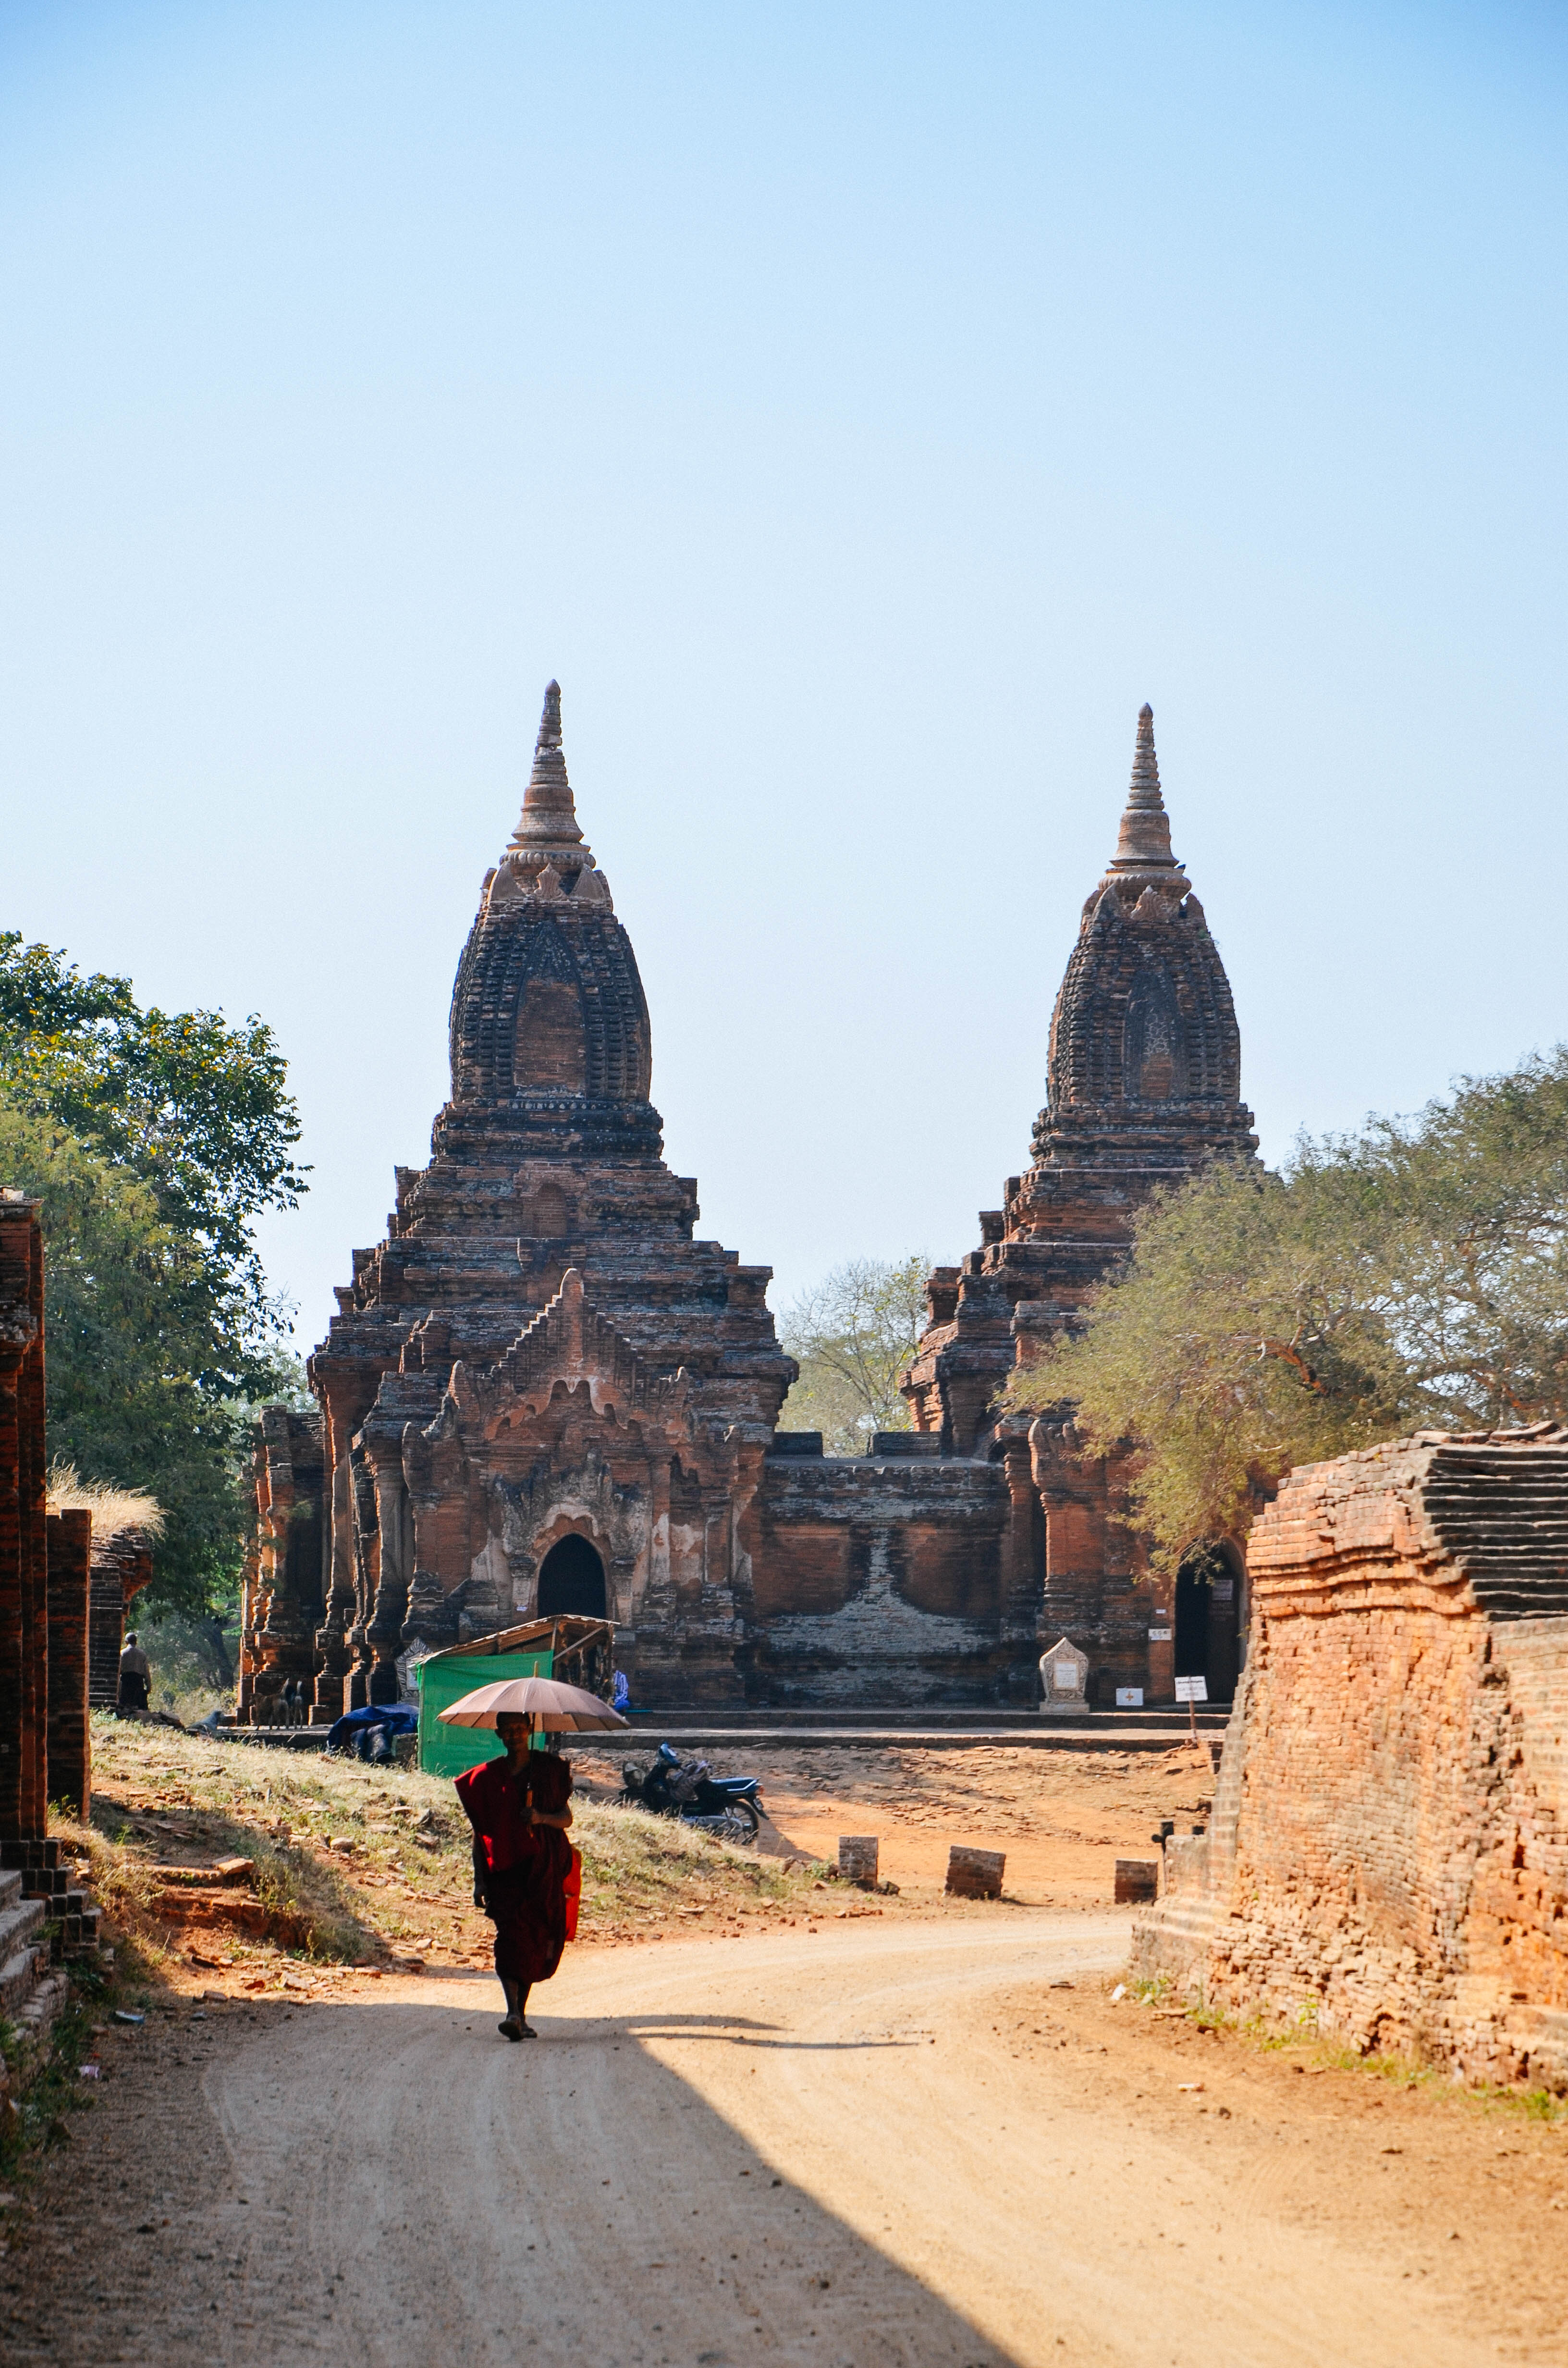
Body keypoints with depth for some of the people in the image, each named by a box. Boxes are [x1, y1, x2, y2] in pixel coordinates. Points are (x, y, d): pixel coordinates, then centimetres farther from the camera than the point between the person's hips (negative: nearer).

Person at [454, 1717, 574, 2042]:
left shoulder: (549, 1768, 8)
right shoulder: (487, 1777, 8)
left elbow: (567, 1818, 8)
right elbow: (480, 1832, 9)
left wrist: (542, 1818, -14)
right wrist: (479, 1880, 2)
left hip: (543, 1867, 1)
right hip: (503, 1867, -1)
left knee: (535, 1942, 2)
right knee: (510, 1934, -17)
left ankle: (521, 2014, 16)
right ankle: (513, 2013, -26)